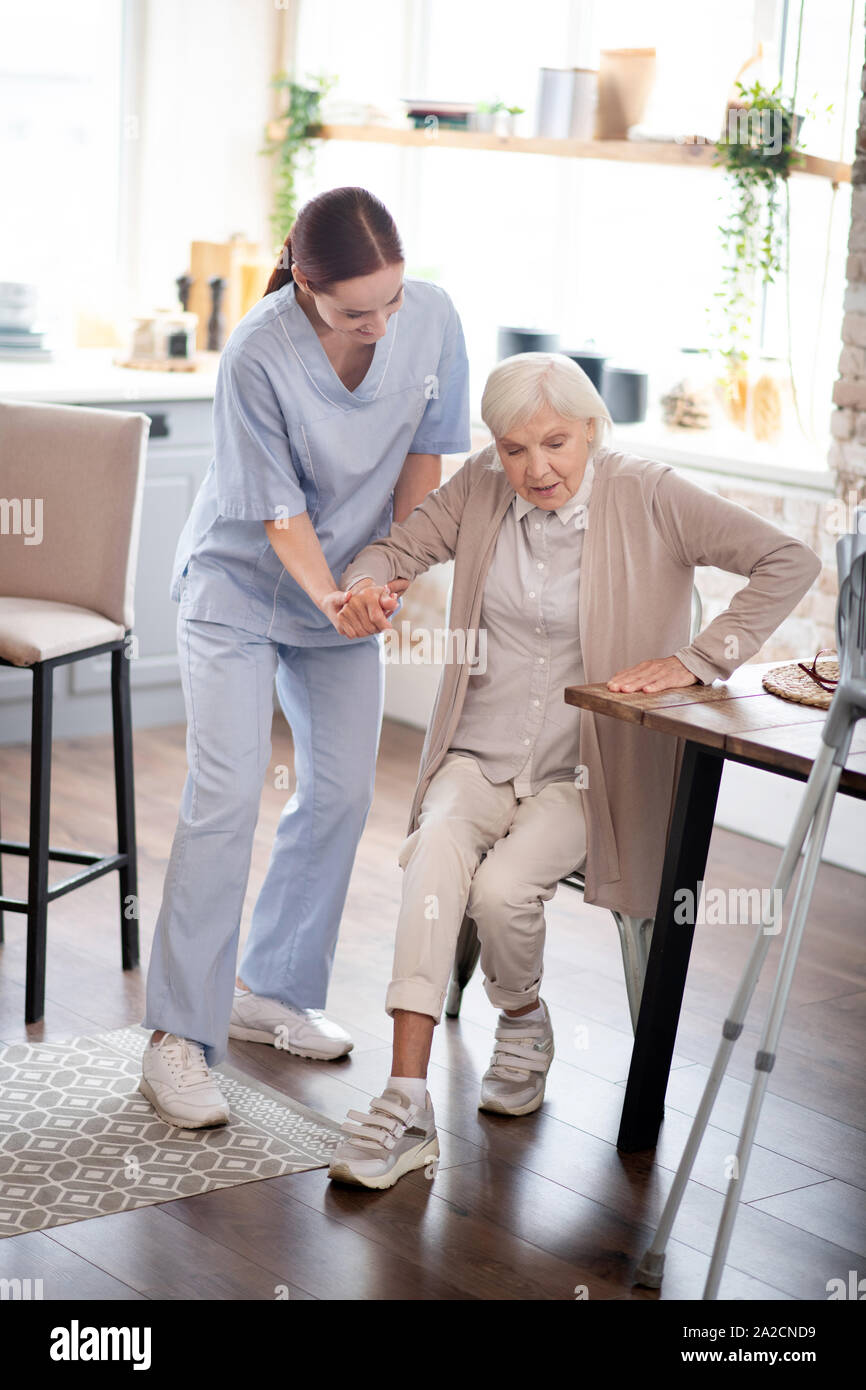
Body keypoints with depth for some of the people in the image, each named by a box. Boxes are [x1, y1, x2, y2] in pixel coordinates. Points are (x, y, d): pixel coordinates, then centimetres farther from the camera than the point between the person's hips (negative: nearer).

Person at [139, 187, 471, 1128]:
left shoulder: (433, 319, -16)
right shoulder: (256, 355, -29)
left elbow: (425, 452, -3)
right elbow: (279, 513, -22)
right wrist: (331, 600, -34)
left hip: (349, 580, 5)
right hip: (241, 584, -5)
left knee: (341, 790, 7)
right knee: (226, 795, -13)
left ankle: (272, 992, 24)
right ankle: (178, 1038, -7)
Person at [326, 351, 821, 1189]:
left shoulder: (647, 499, -9)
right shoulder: (478, 489, 2)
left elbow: (789, 562, -12)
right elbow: (398, 548, 9)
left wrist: (697, 661, -19)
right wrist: (365, 590, -16)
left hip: (581, 772, -3)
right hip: (477, 755, 3)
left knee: (503, 888, -27)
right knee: (434, 857, -28)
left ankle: (523, 1023, 8)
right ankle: (406, 1105, -29)